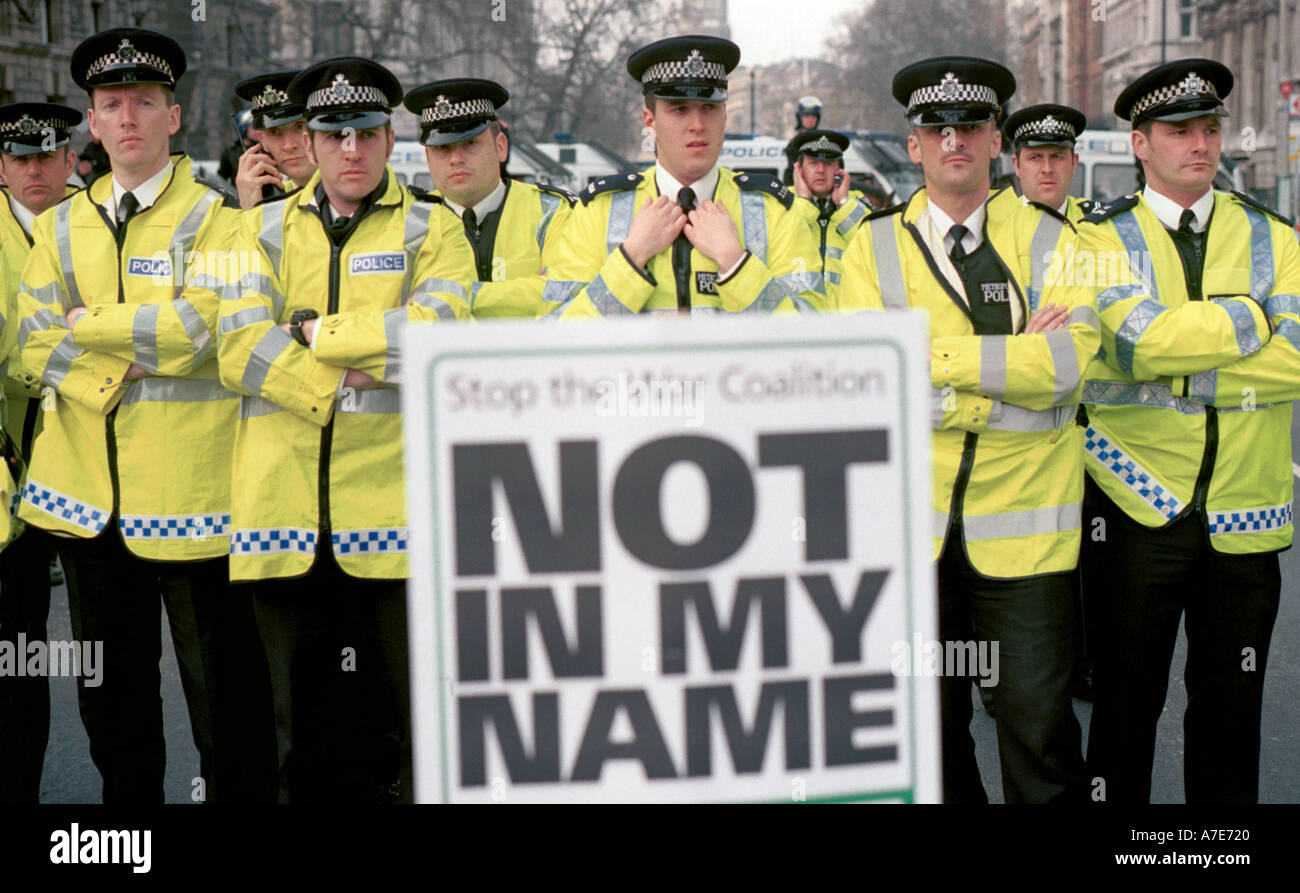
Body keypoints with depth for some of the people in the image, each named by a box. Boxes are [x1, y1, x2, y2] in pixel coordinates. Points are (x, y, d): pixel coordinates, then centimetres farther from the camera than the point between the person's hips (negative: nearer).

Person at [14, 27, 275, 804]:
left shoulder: (214, 217, -3)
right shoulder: (61, 226, 12)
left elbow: (200, 329, -16)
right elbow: (33, 345, 5)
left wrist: (88, 323, -7)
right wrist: (109, 376, -11)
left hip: (190, 486, -5)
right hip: (87, 490, 5)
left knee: (220, 682, 2)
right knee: (112, 683, 14)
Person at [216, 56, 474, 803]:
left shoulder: (433, 229, 8)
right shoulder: (263, 229, 14)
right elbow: (240, 349, -1)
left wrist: (316, 332, -5)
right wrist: (346, 379, -11)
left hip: (396, 503, -2)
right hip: (286, 505, 2)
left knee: (414, 705, 1)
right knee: (301, 712, 10)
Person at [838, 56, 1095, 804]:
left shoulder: (1049, 239, 5)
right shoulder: (874, 246, 6)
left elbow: (1069, 359, -11)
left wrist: (942, 358, -13)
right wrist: (1012, 365, -10)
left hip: (1026, 519, -1)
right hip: (914, 523, 1)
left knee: (1038, 715, -2)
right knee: (929, 719, 10)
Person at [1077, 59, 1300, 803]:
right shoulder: (1101, 239, -1)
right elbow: (1139, 343, -20)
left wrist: (1175, 369, -15)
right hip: (1136, 508, -2)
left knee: (1232, 702, 11)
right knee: (1127, 699, 7)